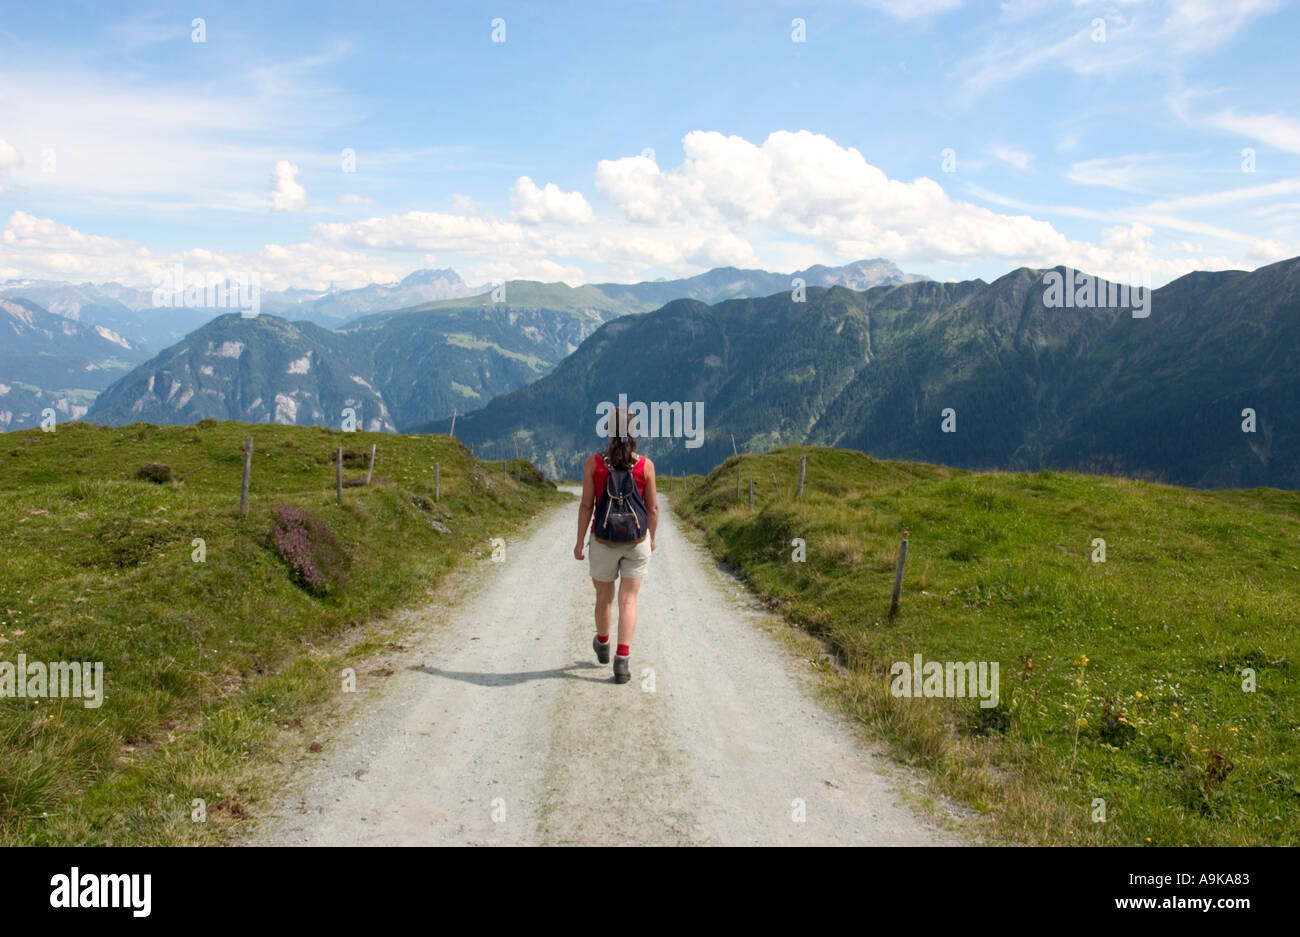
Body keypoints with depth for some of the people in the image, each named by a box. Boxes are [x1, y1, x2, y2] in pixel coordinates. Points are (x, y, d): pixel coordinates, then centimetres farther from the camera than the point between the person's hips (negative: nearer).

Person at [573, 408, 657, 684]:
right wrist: (652, 537, 14)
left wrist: (580, 540, 2)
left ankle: (603, 645, 43)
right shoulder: (645, 465, -8)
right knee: (628, 601, 2)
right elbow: (652, 508, -2)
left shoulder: (594, 462, -9)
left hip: (603, 541, 1)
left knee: (604, 597, 20)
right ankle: (622, 661, -9)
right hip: (636, 541, 0)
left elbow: (586, 506, -7)